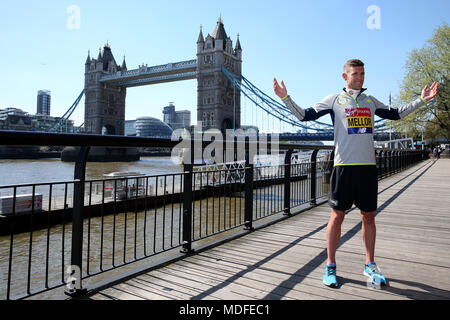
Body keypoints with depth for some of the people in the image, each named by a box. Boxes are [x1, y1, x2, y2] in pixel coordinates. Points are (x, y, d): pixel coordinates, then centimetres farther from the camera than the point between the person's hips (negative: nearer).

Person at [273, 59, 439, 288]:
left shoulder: (370, 101, 17)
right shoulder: (334, 100, 5)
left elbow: (395, 114, 28)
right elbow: (305, 115, 0)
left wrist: (422, 100, 26)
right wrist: (285, 98, -10)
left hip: (368, 166, 4)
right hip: (344, 166, -4)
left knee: (368, 216, 10)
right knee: (337, 216, 0)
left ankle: (370, 265, 26)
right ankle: (330, 266, 13)